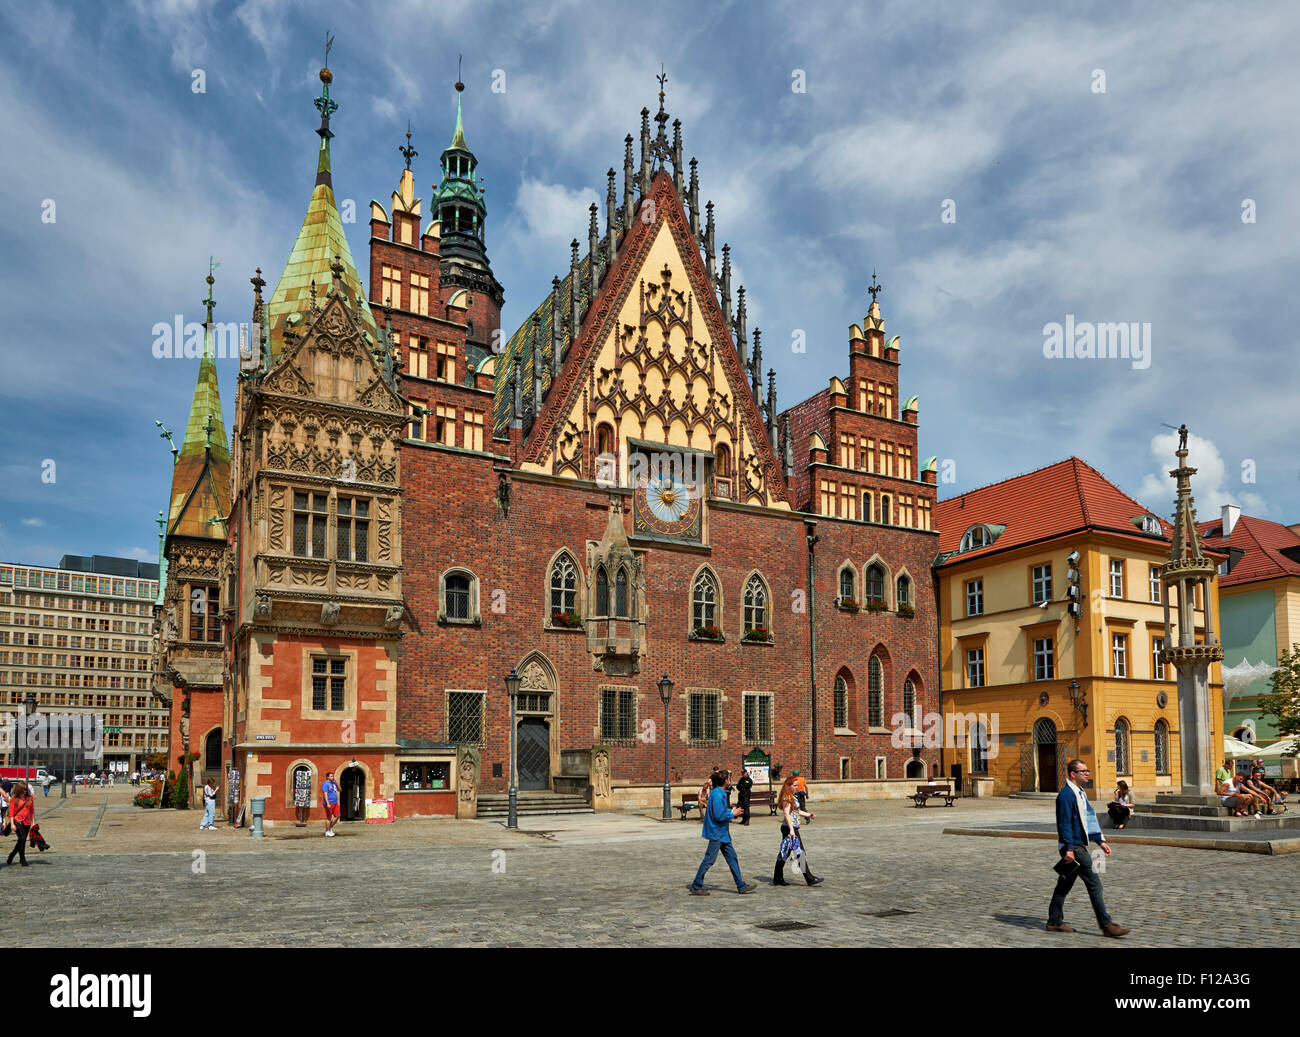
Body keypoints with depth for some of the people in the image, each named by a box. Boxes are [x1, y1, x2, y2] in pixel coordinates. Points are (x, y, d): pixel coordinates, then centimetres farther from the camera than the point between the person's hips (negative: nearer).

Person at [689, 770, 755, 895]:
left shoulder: (720, 793, 10)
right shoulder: (717, 795, -21)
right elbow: (719, 816, -24)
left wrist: (731, 811, 6)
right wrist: (732, 814, -11)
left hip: (722, 833, 10)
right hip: (717, 833, -10)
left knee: (732, 857, 11)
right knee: (709, 860, -3)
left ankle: (741, 885, 17)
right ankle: (696, 886, 6)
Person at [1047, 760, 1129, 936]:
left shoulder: (1080, 793, 17)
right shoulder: (1066, 795, -15)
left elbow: (1089, 819, 22)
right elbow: (1065, 823, -19)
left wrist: (1100, 841, 17)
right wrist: (1069, 849, -22)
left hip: (1079, 846, 10)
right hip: (1073, 848, -10)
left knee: (1065, 884, 12)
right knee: (1094, 883, -6)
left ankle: (1054, 922, 18)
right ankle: (1106, 925, -1)